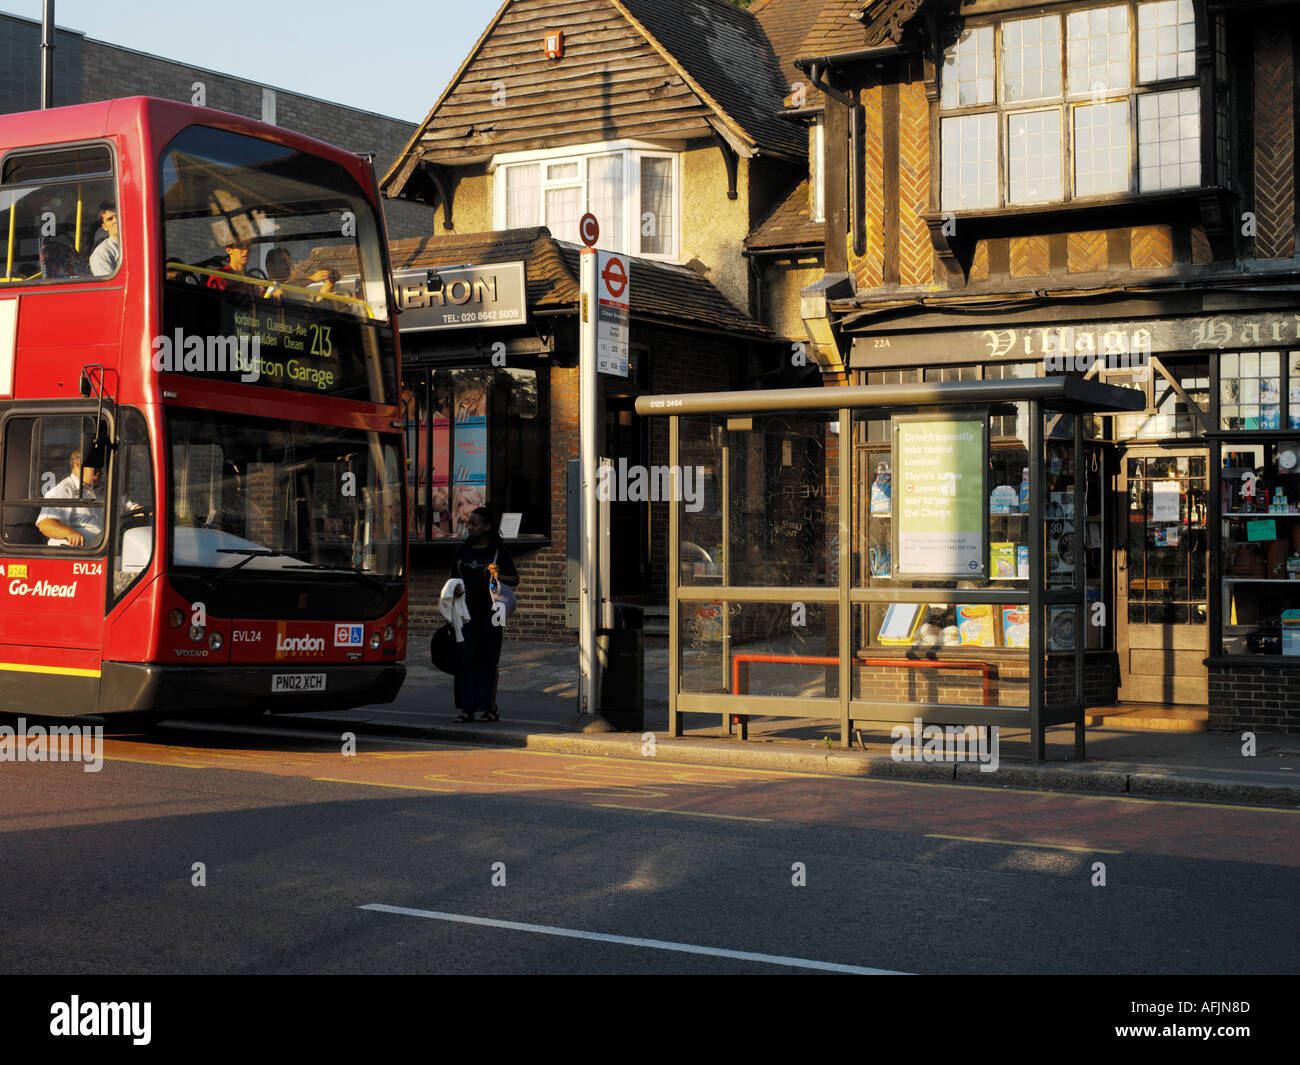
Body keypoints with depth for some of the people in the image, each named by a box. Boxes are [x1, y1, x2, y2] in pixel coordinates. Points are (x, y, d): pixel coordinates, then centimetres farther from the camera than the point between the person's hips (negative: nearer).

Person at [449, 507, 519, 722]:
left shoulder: (498, 552, 4)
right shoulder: (463, 552, 14)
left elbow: (515, 580, 6)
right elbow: (454, 578, 22)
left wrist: (498, 575, -13)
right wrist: (455, 590, 0)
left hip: (490, 613, -3)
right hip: (466, 613, 3)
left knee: (488, 660, 0)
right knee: (465, 659, -2)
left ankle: (490, 707, 6)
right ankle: (467, 708, 0)